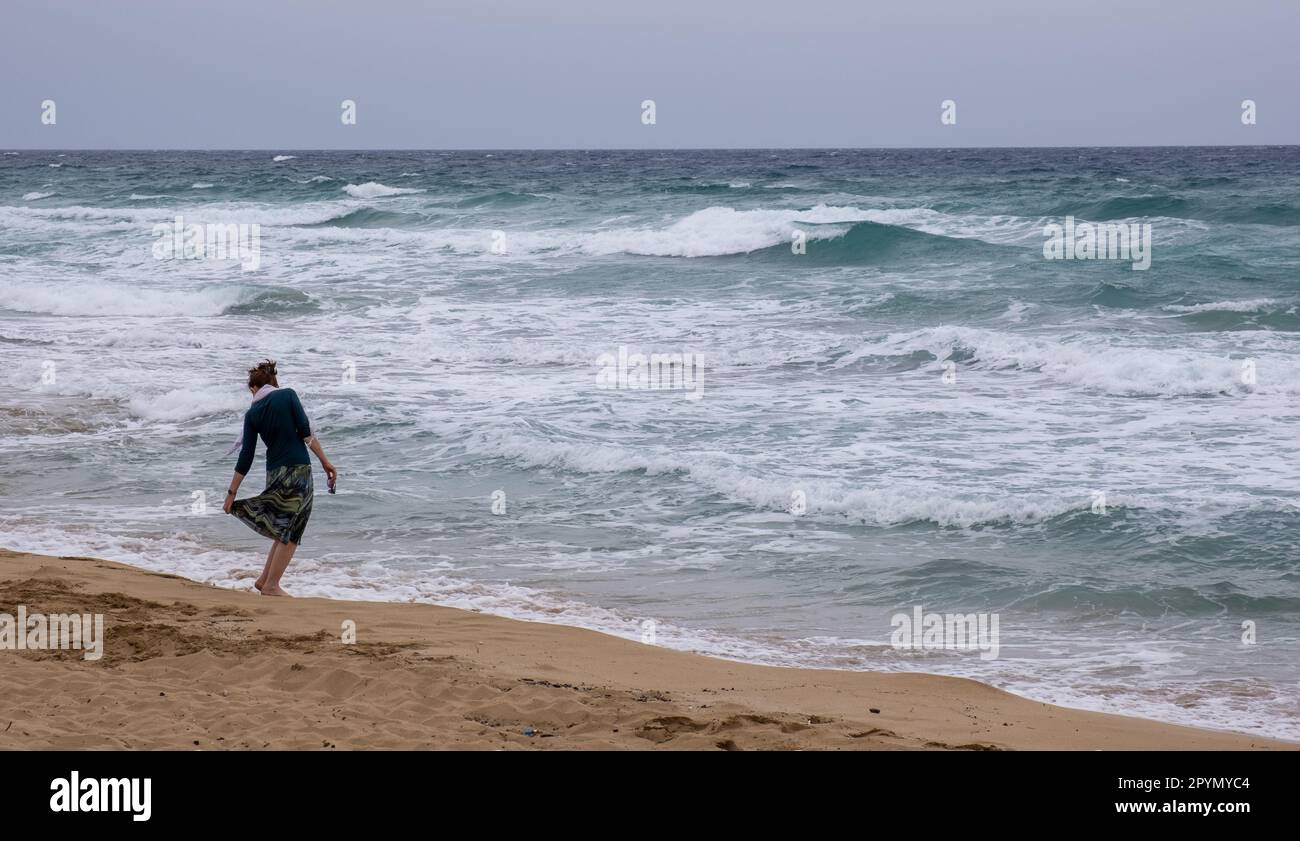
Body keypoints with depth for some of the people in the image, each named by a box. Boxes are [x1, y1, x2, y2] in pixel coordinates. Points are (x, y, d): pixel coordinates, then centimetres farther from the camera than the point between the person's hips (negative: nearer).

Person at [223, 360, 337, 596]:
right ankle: (270, 585, 5)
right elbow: (306, 431, -10)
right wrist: (325, 461, -5)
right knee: (290, 531, 4)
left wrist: (232, 493, 9)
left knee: (285, 530, 19)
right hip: (299, 470, -4)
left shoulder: (252, 413, 6)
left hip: (275, 473, 4)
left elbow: (246, 457, 4)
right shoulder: (288, 395, -1)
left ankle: (264, 580, 21)